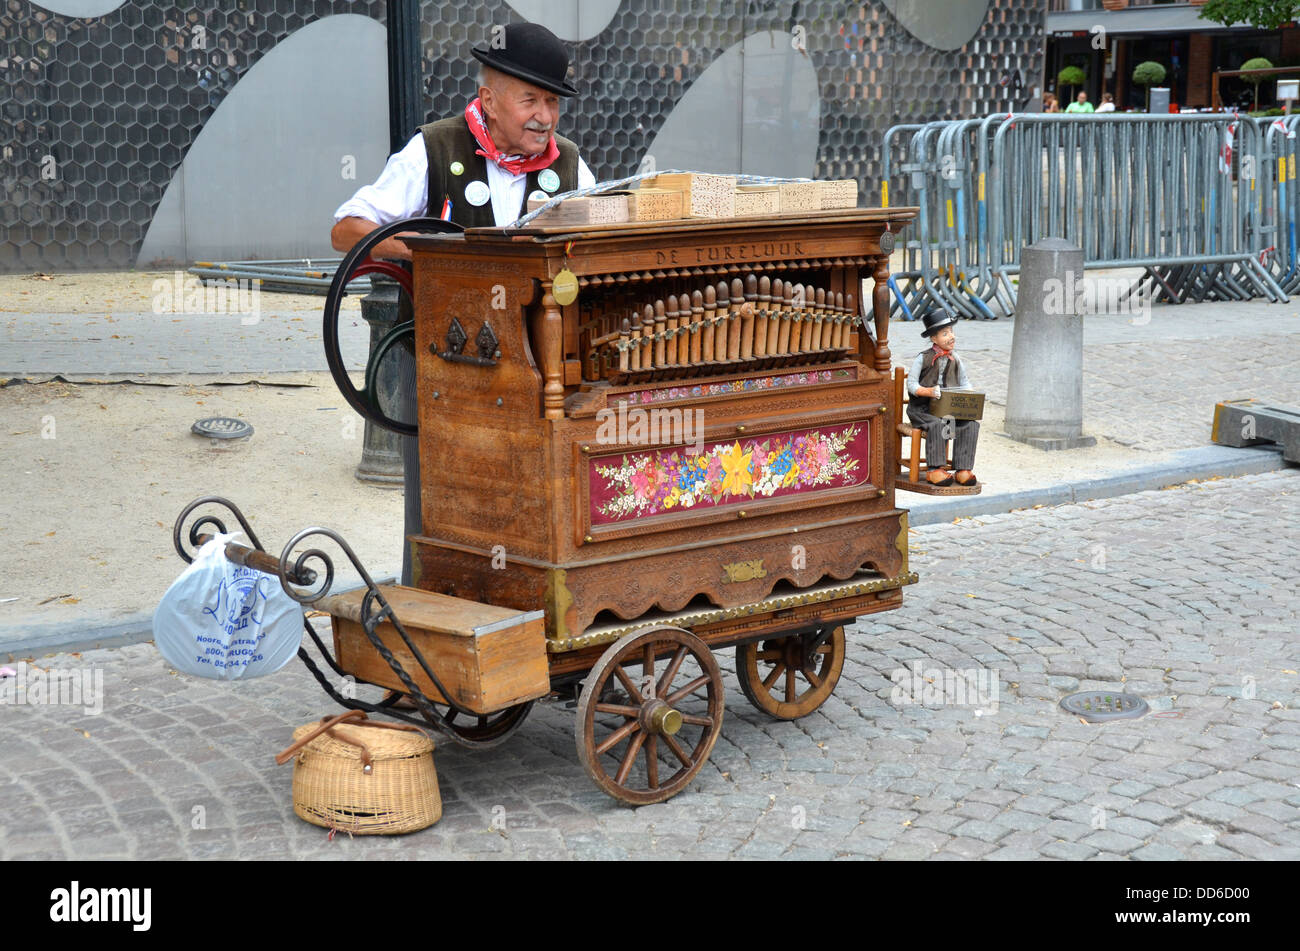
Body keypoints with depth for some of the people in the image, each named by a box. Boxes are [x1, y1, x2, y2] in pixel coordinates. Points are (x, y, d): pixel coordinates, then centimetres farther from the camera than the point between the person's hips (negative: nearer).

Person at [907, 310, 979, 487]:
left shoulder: (955, 361, 13)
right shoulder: (923, 358, -1)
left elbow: (964, 384, 19)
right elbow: (911, 384, -3)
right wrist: (928, 391, -22)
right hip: (922, 409, -4)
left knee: (971, 424, -20)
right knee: (937, 424, -35)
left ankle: (963, 470, -17)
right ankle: (935, 469, -27)